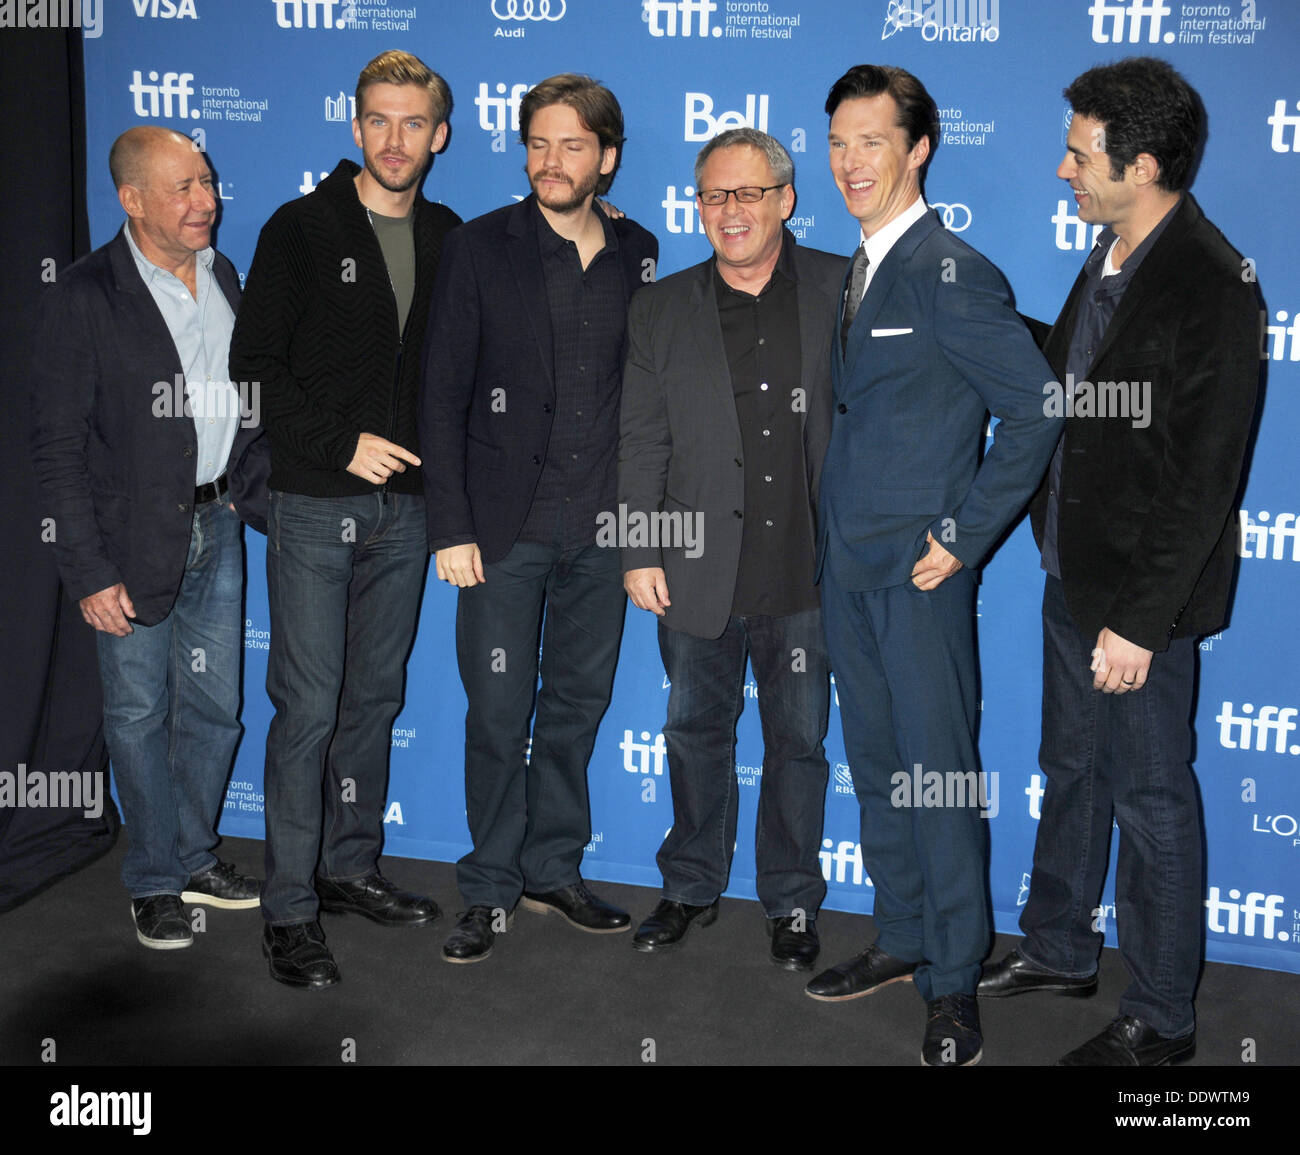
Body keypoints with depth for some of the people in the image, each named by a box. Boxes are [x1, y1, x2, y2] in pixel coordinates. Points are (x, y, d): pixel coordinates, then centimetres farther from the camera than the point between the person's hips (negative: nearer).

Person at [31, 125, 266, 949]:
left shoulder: (223, 277, 7)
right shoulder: (86, 297, -12)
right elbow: (58, 447, -12)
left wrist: (264, 503, 9)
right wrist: (89, 572, -15)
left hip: (218, 525, 6)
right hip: (136, 541, -5)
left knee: (215, 706, 14)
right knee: (140, 713, 7)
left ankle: (196, 857, 32)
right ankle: (155, 882, 23)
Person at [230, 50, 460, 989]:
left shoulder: (446, 238, 9)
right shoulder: (302, 229, -3)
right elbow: (256, 365, -6)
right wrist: (343, 443, -14)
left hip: (404, 505, 5)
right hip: (315, 506, -4)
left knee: (377, 697, 12)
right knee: (309, 707, -4)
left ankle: (352, 868, 26)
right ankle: (289, 910, 5)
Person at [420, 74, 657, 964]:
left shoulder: (638, 254, 7)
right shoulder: (481, 249, -2)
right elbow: (443, 397, -4)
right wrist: (451, 528, -9)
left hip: (601, 526, 3)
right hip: (505, 524, -3)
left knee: (578, 704, 12)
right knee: (499, 714, 1)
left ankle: (554, 869, 27)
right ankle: (492, 890, 16)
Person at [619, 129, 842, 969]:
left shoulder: (842, 290, 1)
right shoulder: (662, 309, 5)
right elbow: (642, 442, 5)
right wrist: (639, 553, 0)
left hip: (807, 568, -1)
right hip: (699, 570, 1)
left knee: (799, 741, 10)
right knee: (696, 732, 13)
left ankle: (792, 902, 26)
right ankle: (692, 888, 31)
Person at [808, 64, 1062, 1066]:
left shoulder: (951, 273, -13)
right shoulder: (855, 272, 12)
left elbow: (1036, 408, -17)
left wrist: (963, 537, -15)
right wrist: (836, 532, 10)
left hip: (919, 570, -8)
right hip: (848, 566, 8)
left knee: (938, 774, -1)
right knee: (875, 763, 16)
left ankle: (954, 984, 12)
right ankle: (903, 938, 31)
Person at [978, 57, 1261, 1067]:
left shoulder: (1210, 284, -21)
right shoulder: (1112, 256, 7)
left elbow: (1205, 477, -21)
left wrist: (1141, 619, -21)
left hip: (1142, 596, -8)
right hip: (1074, 572, 9)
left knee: (1150, 798, 5)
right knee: (1073, 770, 21)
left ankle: (1161, 1019, 22)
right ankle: (1060, 950, 40)